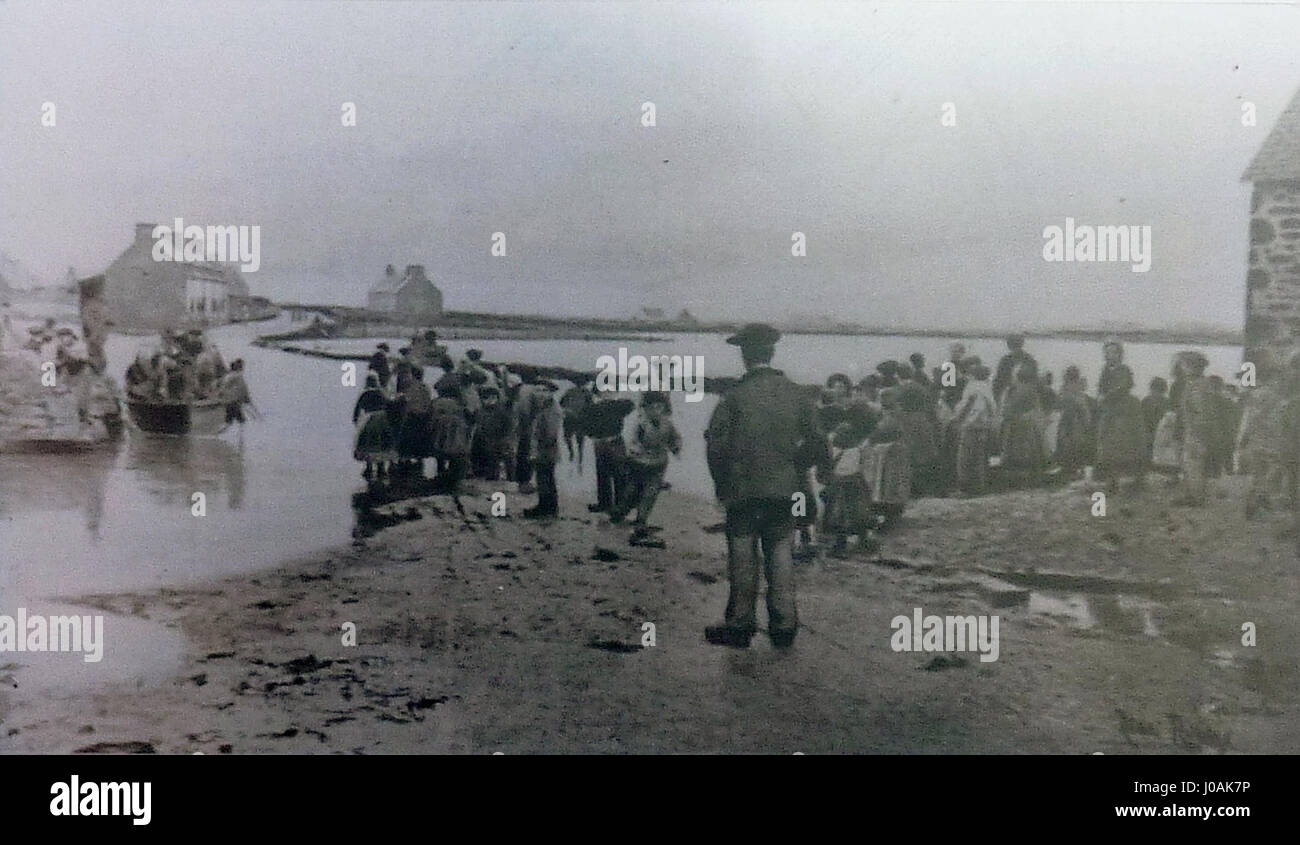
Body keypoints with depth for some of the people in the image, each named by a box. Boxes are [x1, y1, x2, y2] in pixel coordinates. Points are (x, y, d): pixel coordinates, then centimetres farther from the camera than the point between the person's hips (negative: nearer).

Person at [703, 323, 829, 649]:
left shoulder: (735, 396, -11)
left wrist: (722, 484, 1)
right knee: (780, 552, 10)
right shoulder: (796, 394, 2)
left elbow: (715, 443, -11)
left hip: (743, 490, -3)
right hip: (785, 488, 3)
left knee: (743, 556, 5)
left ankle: (740, 623, 12)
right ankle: (784, 625, 13)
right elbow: (814, 441, 6)